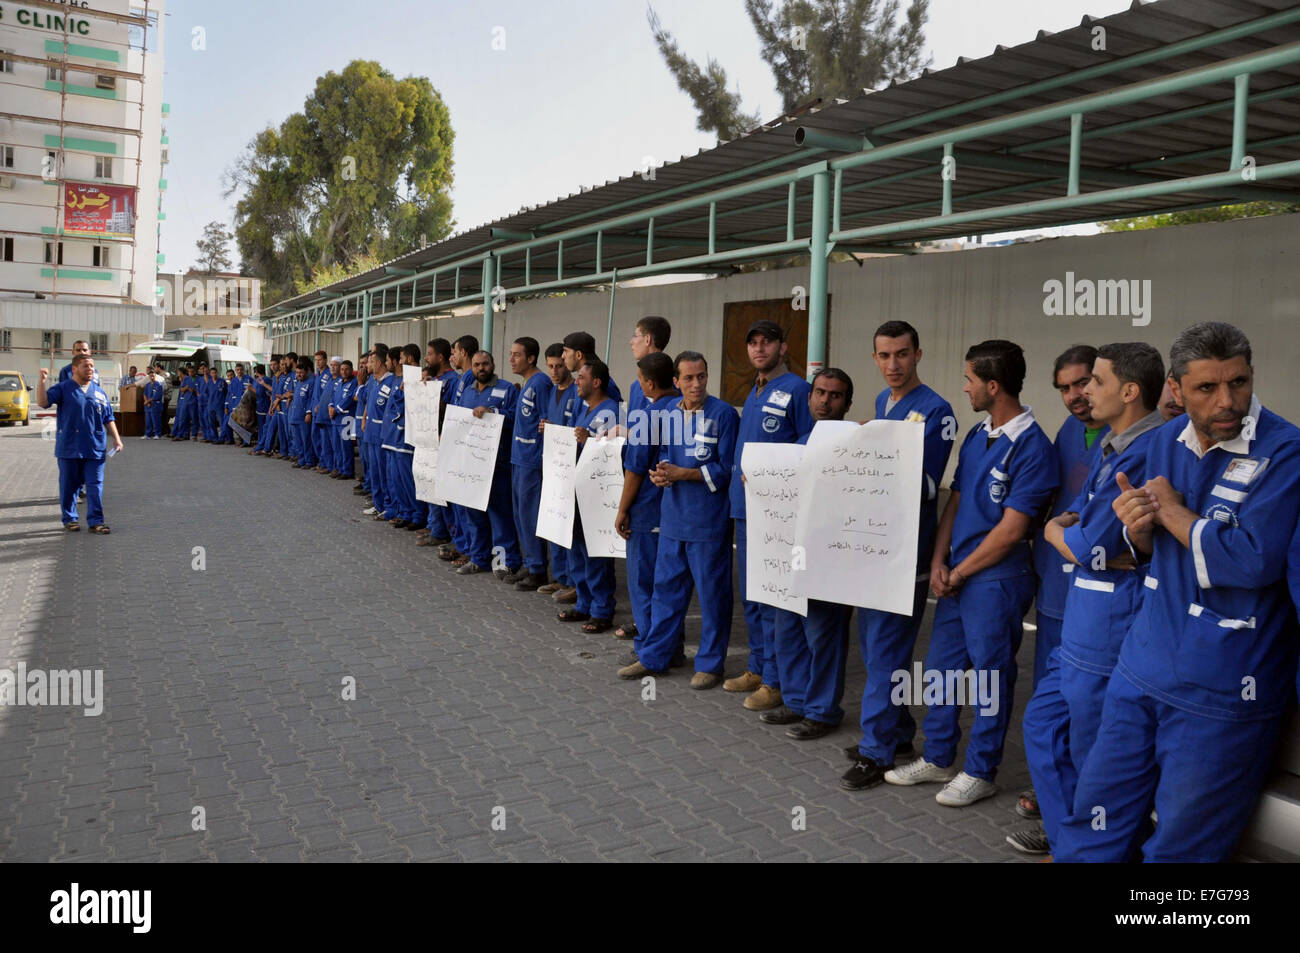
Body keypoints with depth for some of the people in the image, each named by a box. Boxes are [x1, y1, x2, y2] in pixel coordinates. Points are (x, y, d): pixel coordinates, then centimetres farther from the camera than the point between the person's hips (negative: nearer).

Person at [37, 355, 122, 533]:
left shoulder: (99, 392, 12)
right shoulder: (63, 388, 2)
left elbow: (108, 419, 16)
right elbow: (43, 402, -12)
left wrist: (116, 438, 9)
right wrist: (42, 381, -25)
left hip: (95, 449, 2)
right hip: (69, 449, -2)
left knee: (95, 485, 0)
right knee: (69, 485, 6)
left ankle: (96, 521, 4)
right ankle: (70, 519, 19)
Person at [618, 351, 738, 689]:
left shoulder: (724, 413, -8)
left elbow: (726, 469, -11)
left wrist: (681, 474, -15)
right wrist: (661, 472, -5)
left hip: (708, 518, -5)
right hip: (673, 516, 6)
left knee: (712, 591, 4)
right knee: (666, 587, 14)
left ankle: (710, 664, 18)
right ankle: (653, 657, 25)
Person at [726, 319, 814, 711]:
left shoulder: (796, 389, -9)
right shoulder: (754, 392, 18)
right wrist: (740, 474, 13)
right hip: (745, 505, 9)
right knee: (751, 594, 16)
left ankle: (775, 681, 6)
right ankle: (757, 668, 28)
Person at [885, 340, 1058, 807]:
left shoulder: (1032, 447, -16)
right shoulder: (976, 436, 10)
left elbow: (1011, 529, -19)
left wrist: (959, 573, -11)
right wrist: (938, 562, 1)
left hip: (996, 579, -8)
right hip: (956, 576, 8)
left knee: (990, 675, 5)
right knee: (942, 666, 15)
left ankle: (980, 772, 20)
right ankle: (938, 758, 30)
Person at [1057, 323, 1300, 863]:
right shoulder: (1166, 442, 5)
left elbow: (1254, 560, -27)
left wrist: (1172, 511, -14)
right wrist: (1138, 528, -8)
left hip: (1221, 691, -5)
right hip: (1142, 670, 6)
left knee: (1180, 845, 11)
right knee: (1096, 820, 14)